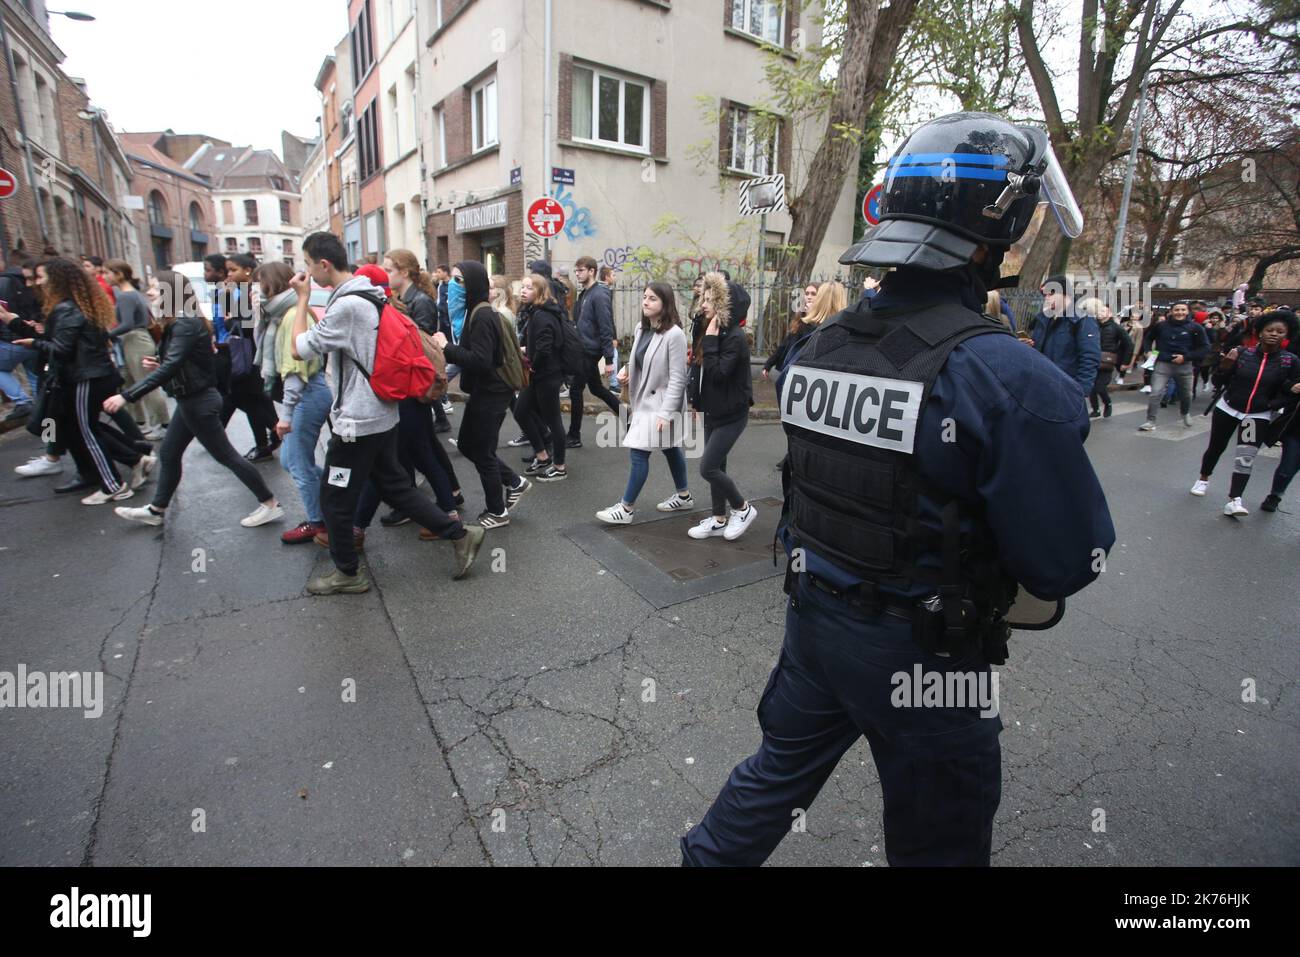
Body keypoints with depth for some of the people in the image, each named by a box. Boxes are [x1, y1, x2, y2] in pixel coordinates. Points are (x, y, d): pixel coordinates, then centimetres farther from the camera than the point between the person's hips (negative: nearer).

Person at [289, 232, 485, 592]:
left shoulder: (347, 304, -21)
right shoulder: (368, 293, 8)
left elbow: (300, 349, -15)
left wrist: (303, 298, -7)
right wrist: (311, 304, 9)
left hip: (357, 421, -9)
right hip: (381, 415, 9)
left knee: (334, 500, 6)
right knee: (395, 486, 17)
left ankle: (348, 573, 22)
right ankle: (459, 535, 17)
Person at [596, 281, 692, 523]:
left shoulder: (674, 334, -20)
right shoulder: (641, 328, 6)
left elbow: (677, 378, -21)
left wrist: (665, 412, -24)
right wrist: (625, 370, -1)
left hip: (661, 403, -8)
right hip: (644, 399, 8)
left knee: (638, 452, -7)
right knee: (670, 449, 18)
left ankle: (626, 508, 5)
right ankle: (683, 496, 33)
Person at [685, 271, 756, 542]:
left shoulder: (735, 337, -18)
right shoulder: (708, 333, 8)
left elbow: (718, 372, -26)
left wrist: (710, 339, -23)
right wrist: (696, 400, 12)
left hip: (732, 414, -8)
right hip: (712, 411, 8)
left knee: (708, 468, -9)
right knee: (716, 467, 13)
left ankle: (743, 508, 11)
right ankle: (719, 519, 25)